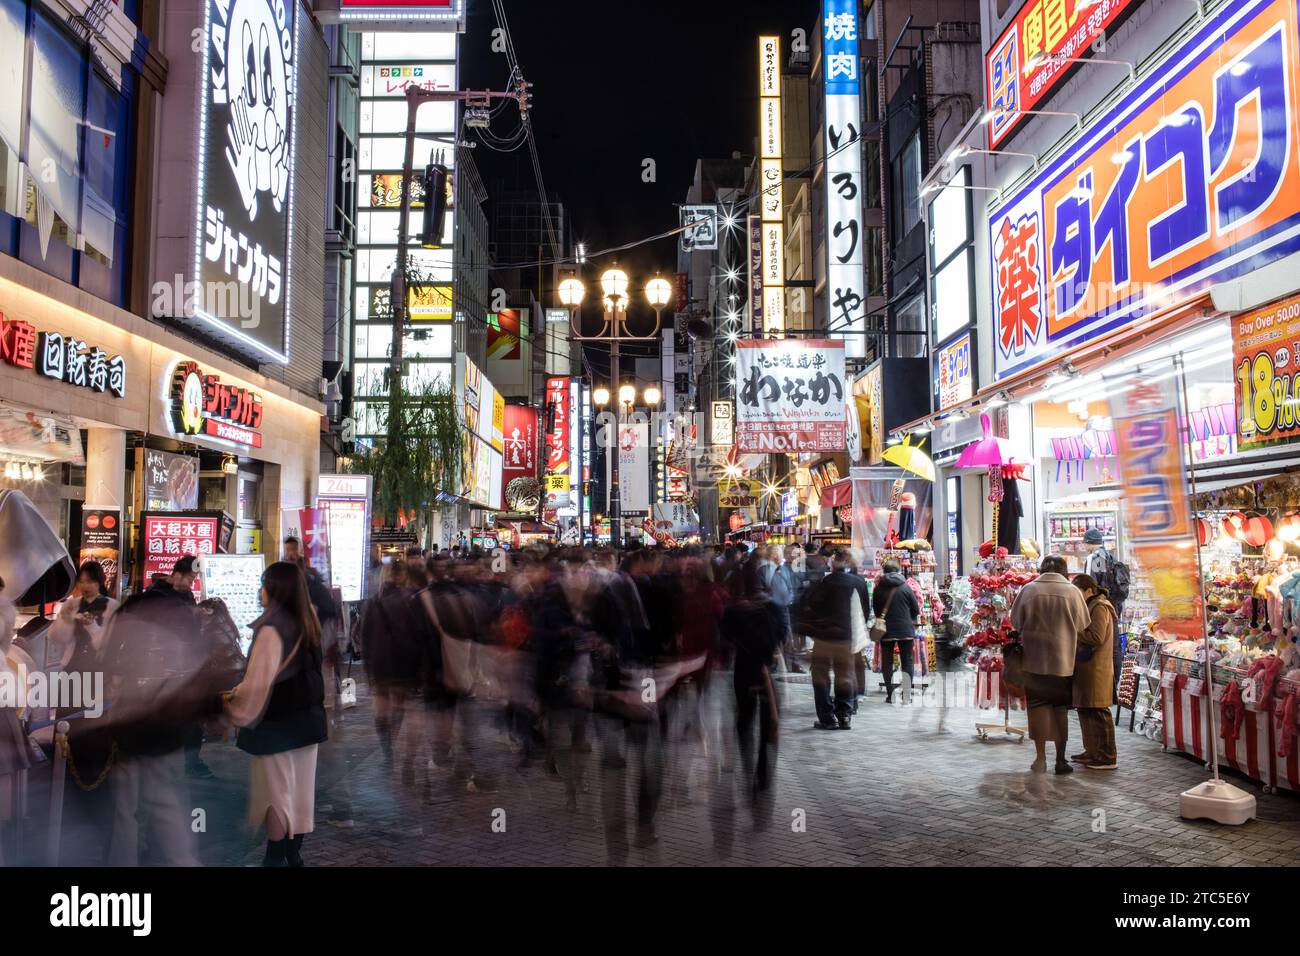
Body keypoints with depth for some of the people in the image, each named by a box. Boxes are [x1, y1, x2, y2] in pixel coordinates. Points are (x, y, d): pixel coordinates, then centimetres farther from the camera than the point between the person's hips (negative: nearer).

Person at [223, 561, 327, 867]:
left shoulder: (271, 628, -19)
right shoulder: (307, 624, 6)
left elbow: (258, 682, -21)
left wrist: (233, 706, -3)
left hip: (277, 723, -7)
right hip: (308, 716, 8)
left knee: (275, 793, 4)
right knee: (299, 790, 14)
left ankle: (276, 858, 13)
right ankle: (293, 853, 23)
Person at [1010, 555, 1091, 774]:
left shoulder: (1029, 589, -6)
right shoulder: (1072, 591, -5)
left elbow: (1015, 621, 1)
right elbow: (1083, 625, 2)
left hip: (1035, 658, -1)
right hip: (1064, 660, 1)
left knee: (1038, 705, 6)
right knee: (1061, 707, 11)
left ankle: (1041, 757, 2)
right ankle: (1061, 760, 18)